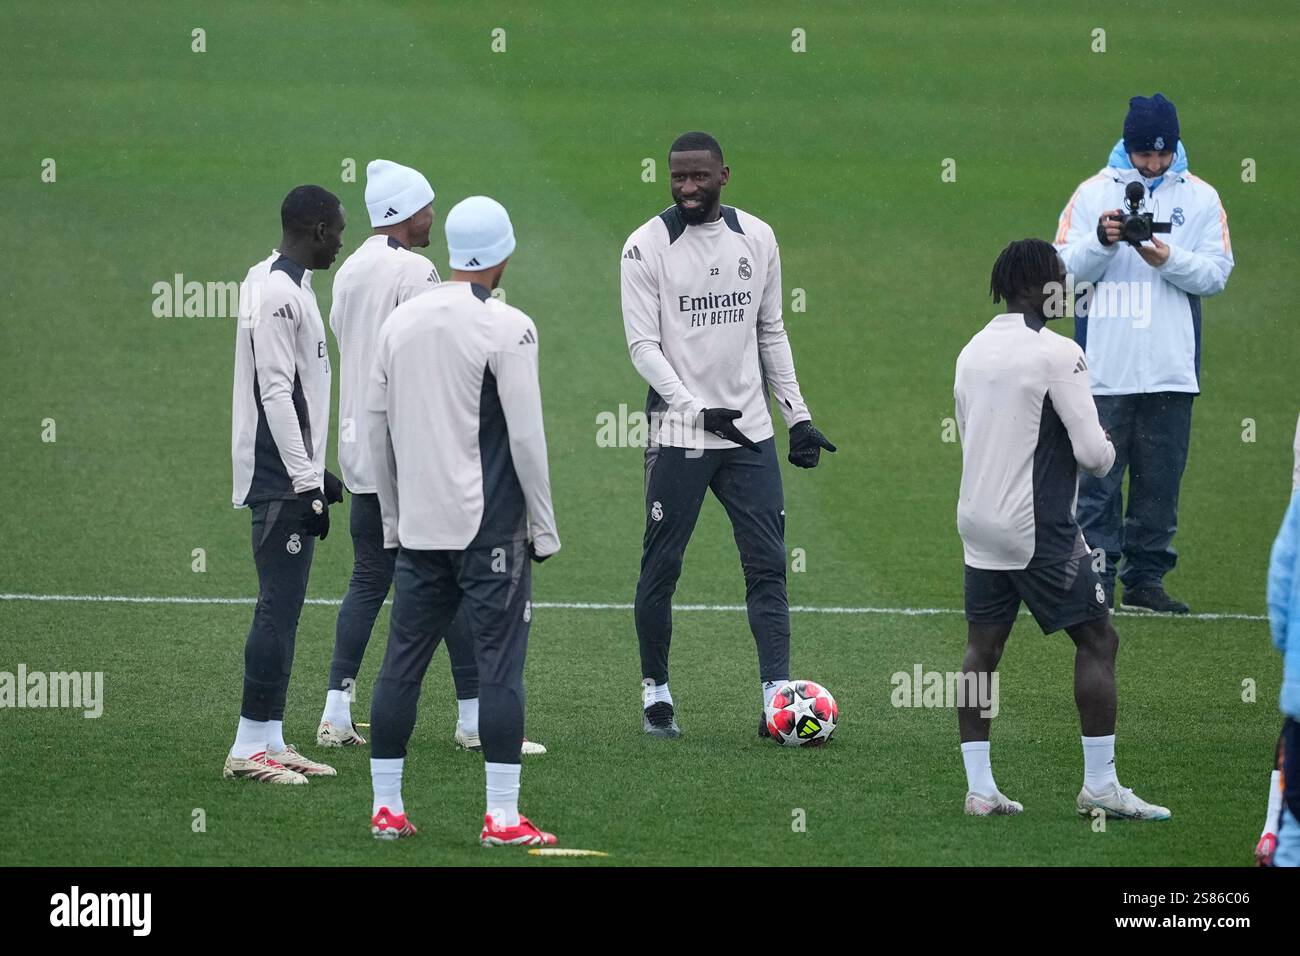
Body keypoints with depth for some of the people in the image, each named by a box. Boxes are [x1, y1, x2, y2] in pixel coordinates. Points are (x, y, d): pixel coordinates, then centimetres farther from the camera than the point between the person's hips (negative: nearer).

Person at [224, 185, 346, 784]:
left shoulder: (288, 285, 15)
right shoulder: (278, 292, -16)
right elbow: (275, 393, -20)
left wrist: (315, 473, 22)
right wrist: (306, 481, -20)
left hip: (293, 478, 10)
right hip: (281, 481, -10)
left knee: (283, 609, 11)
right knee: (278, 608, -9)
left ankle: (271, 740, 14)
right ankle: (250, 746, -8)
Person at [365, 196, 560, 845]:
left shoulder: (401, 321, 8)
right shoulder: (506, 328, -9)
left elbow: (376, 426, 12)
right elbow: (525, 435, -11)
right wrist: (544, 527, -3)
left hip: (417, 525, 5)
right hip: (491, 525, -5)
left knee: (402, 664, 9)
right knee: (500, 664, -3)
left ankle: (386, 808, 12)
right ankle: (502, 817, -4)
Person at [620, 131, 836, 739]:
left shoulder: (757, 239, 7)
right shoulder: (646, 246, -5)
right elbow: (642, 344, -9)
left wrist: (797, 417, 10)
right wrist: (697, 408, -21)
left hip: (750, 433, 4)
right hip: (679, 436, -3)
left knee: (767, 564, -3)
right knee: (661, 565, 2)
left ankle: (777, 697, -7)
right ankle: (655, 693, 16)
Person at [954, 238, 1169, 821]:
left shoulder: (973, 352, 8)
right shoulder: (1056, 354, -15)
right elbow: (1093, 453, -17)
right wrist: (1106, 453, 7)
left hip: (979, 525, 7)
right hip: (1039, 531, -7)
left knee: (982, 648, 8)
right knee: (1097, 641, 2)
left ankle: (979, 788, 5)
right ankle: (1099, 786, 0)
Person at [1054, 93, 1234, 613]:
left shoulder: (1200, 198, 7)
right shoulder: (1093, 193, 5)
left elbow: (1217, 273, 2)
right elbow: (1066, 267, 1)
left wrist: (1168, 259, -15)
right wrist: (1102, 242, -17)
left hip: (1171, 369, 1)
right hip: (1104, 369, -1)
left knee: (1160, 479, 5)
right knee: (1099, 477, -1)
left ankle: (1146, 578, 12)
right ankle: (1097, 576, 3)